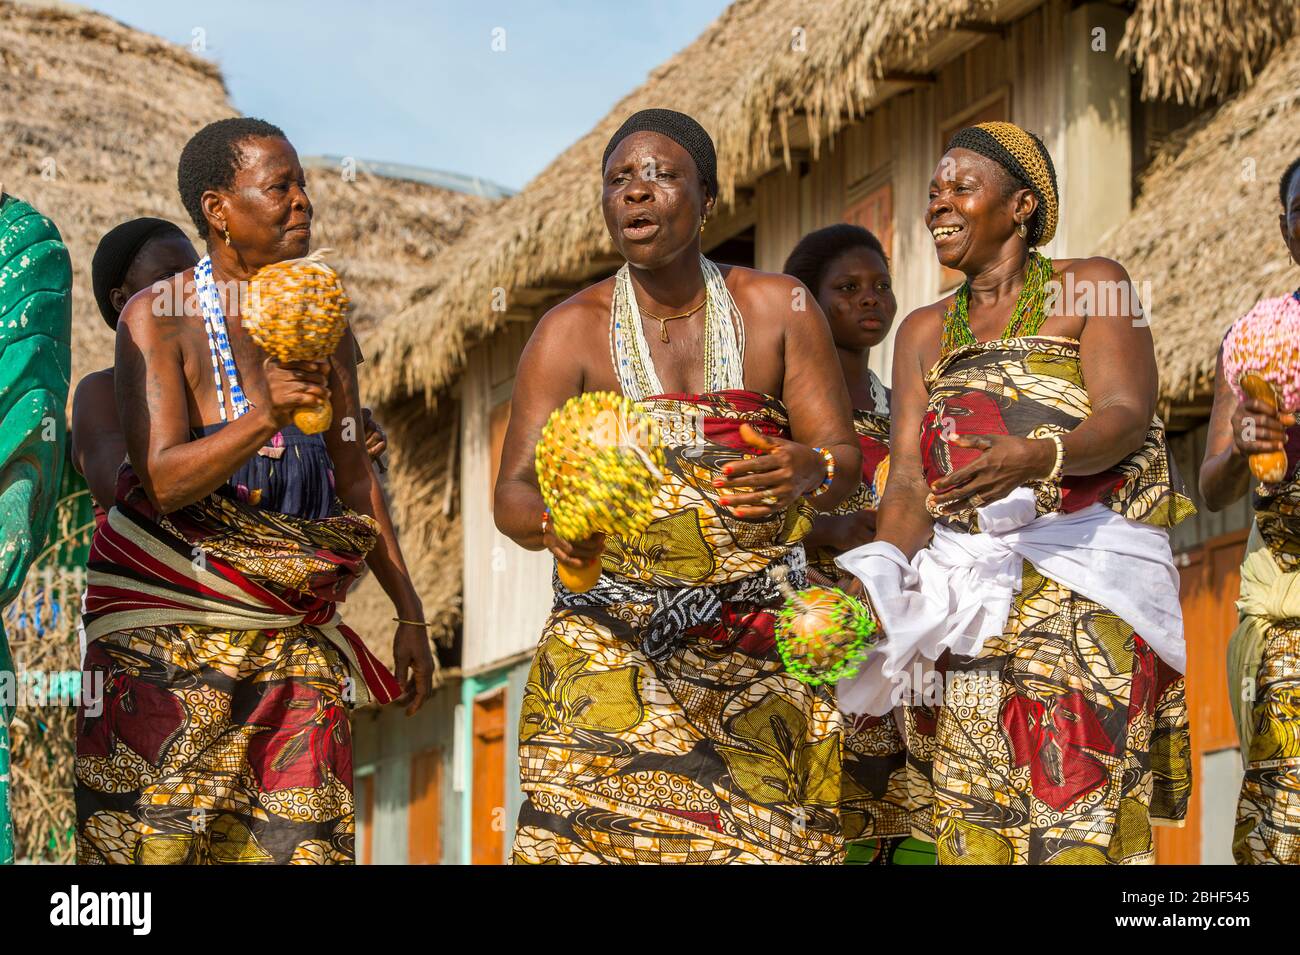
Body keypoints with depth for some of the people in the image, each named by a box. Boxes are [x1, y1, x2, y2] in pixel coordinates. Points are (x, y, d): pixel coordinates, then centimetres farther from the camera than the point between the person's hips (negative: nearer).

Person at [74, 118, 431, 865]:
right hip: (168, 627, -4)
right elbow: (162, 481, -18)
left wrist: (409, 611, 15)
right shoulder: (157, 319, -7)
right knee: (155, 839, -9)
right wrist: (263, 418, -34)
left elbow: (354, 475, 16)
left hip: (291, 632, 4)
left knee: (301, 840, -5)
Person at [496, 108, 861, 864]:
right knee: (596, 830, -16)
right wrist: (551, 520, -32)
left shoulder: (779, 310, 3)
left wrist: (807, 472, -26)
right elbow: (513, 492, -7)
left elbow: (847, 458, -1)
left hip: (761, 655, 1)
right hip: (613, 647, -1)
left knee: (757, 840, -9)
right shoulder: (571, 332, 0)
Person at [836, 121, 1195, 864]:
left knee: (1075, 809, -16)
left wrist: (1038, 457, -32)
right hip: (968, 591, 5)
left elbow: (1127, 414, -11)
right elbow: (910, 481, 7)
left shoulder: (1090, 288, 5)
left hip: (1087, 579, -5)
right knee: (974, 825, -2)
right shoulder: (926, 333, 18)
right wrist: (878, 582, -14)